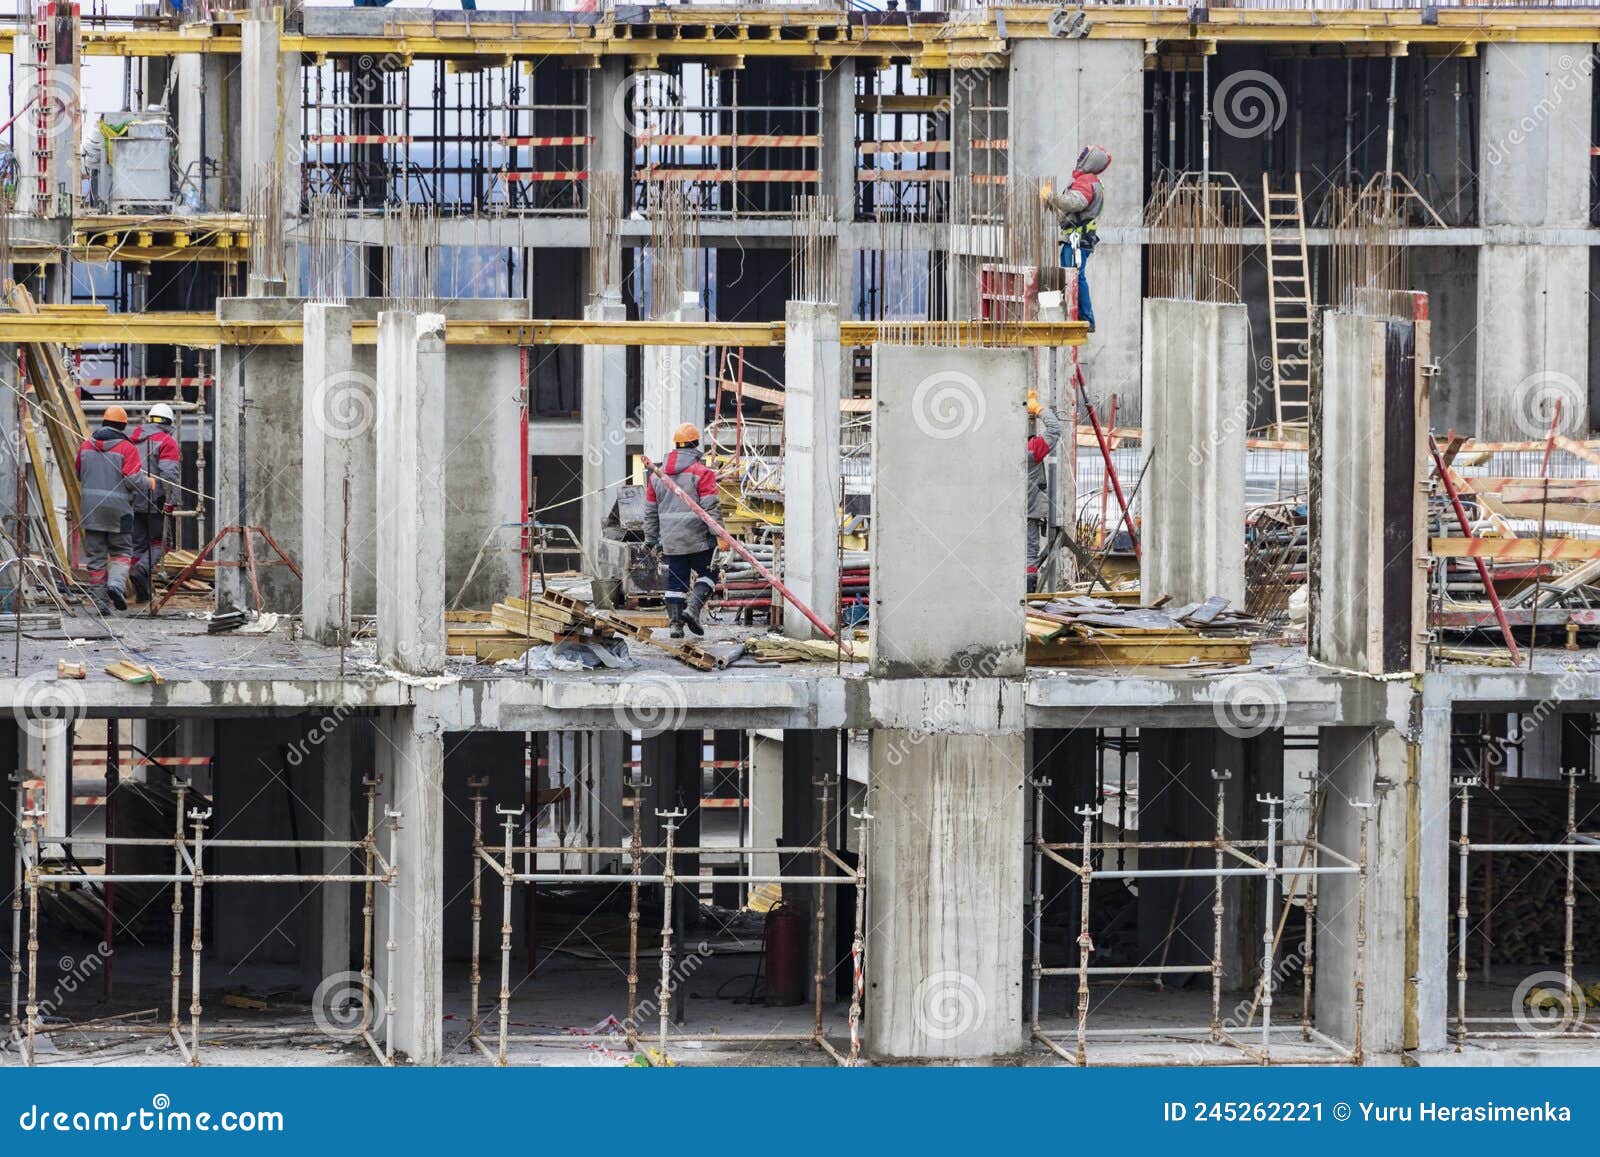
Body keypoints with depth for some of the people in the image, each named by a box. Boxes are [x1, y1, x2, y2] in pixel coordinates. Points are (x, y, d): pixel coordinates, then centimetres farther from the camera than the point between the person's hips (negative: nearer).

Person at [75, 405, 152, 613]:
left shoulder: (86, 446, 8)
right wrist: (149, 484, 6)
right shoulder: (126, 448, -8)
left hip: (91, 509, 3)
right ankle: (116, 583, -15)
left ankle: (100, 601, 5)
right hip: (118, 510, -3)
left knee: (95, 556, 7)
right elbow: (134, 480, -14)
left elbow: (79, 475, 20)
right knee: (121, 550, 10)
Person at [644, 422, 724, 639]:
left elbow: (650, 511, 16)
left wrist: (652, 538, 23)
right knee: (707, 574, 8)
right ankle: (693, 608, -11)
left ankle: (675, 622, 5)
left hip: (671, 540, 5)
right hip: (697, 538, -5)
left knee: (675, 580, 9)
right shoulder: (701, 472, -8)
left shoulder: (657, 475, 11)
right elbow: (711, 507, -13)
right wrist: (717, 533, -8)